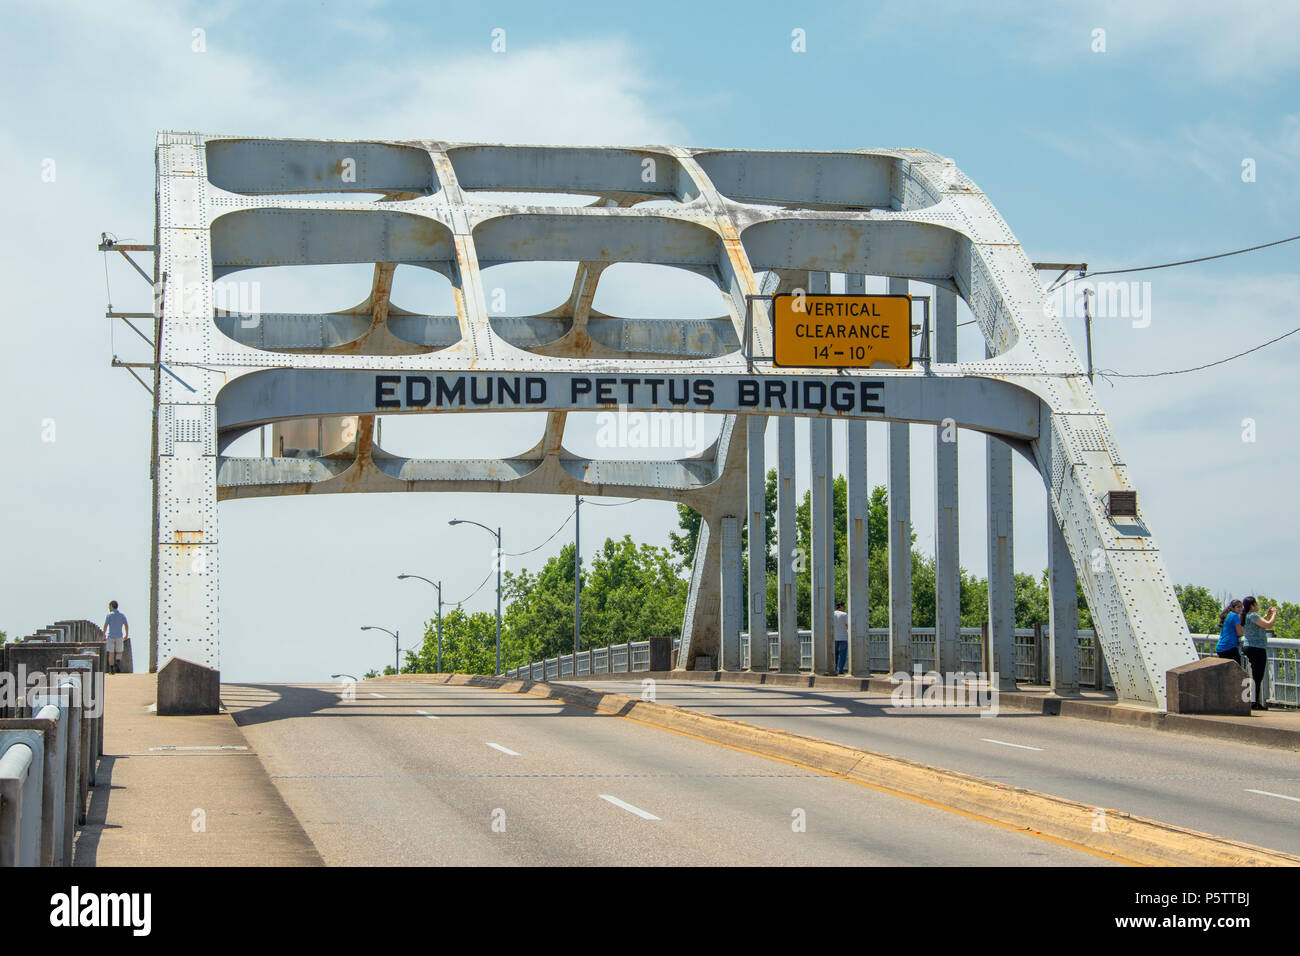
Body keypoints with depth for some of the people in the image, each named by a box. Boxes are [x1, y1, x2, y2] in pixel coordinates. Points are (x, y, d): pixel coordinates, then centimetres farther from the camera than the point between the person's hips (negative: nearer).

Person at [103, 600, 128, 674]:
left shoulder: (109, 615, -4)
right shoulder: (122, 615, 4)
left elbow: (105, 626, -9)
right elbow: (126, 626, 3)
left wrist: (104, 636, -1)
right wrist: (126, 635, 16)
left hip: (111, 637, -1)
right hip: (119, 637, 1)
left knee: (111, 654, 7)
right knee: (119, 653, 9)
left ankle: (111, 670, 6)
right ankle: (117, 664, -20)